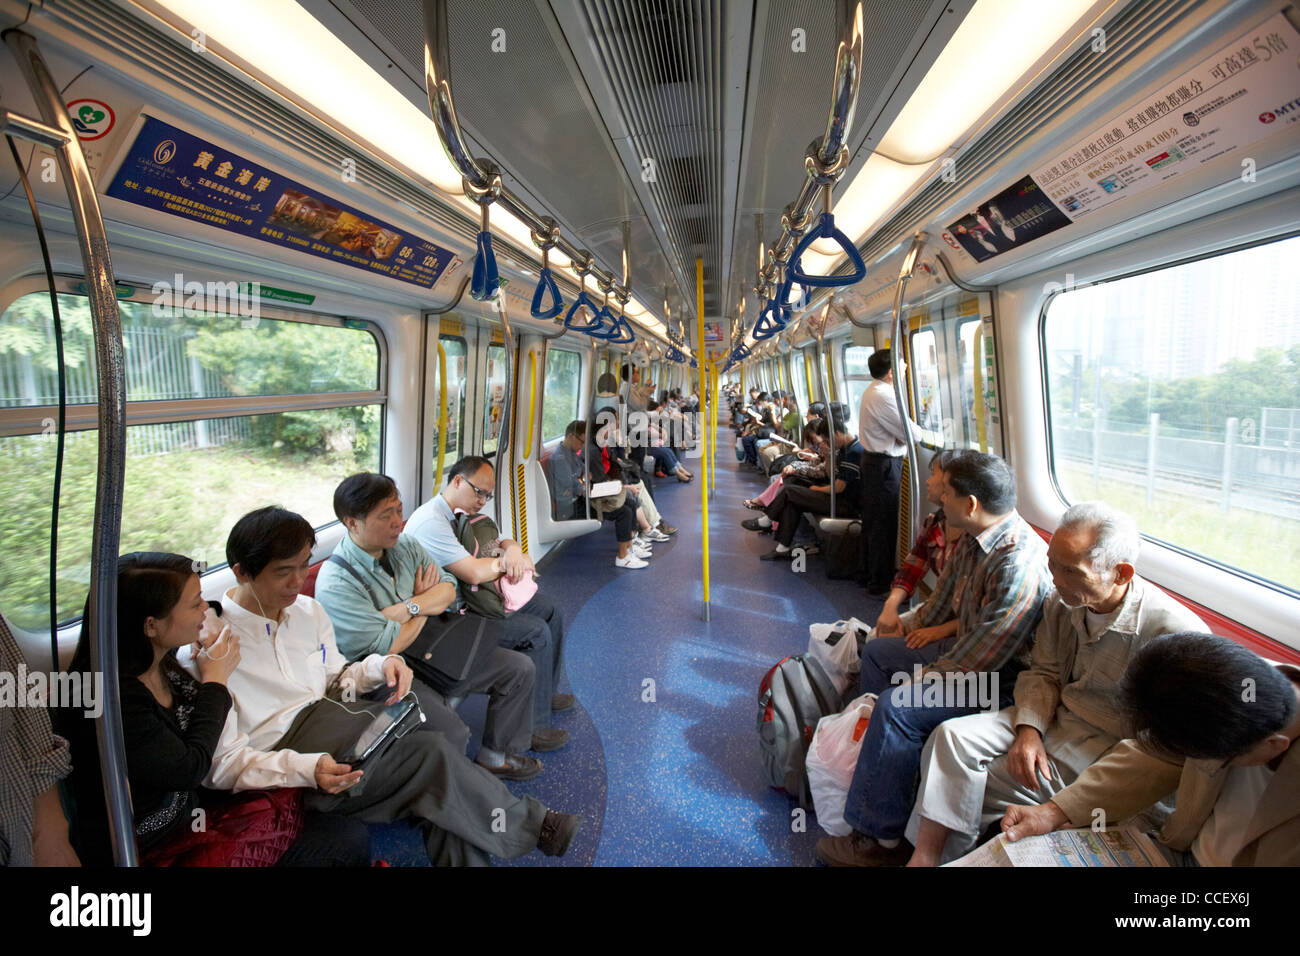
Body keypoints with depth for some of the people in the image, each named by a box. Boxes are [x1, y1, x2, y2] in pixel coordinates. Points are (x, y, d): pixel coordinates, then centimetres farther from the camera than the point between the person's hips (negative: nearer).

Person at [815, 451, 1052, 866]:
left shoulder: (1018, 564, -31)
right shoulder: (973, 540, -1)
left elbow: (974, 661, -29)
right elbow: (940, 605, 13)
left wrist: (914, 681, -19)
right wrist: (898, 633, 13)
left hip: (1004, 681, -10)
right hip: (966, 651, 11)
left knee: (898, 706, -27)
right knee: (876, 651, 18)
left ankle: (883, 839, -11)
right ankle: (870, 758, 30)